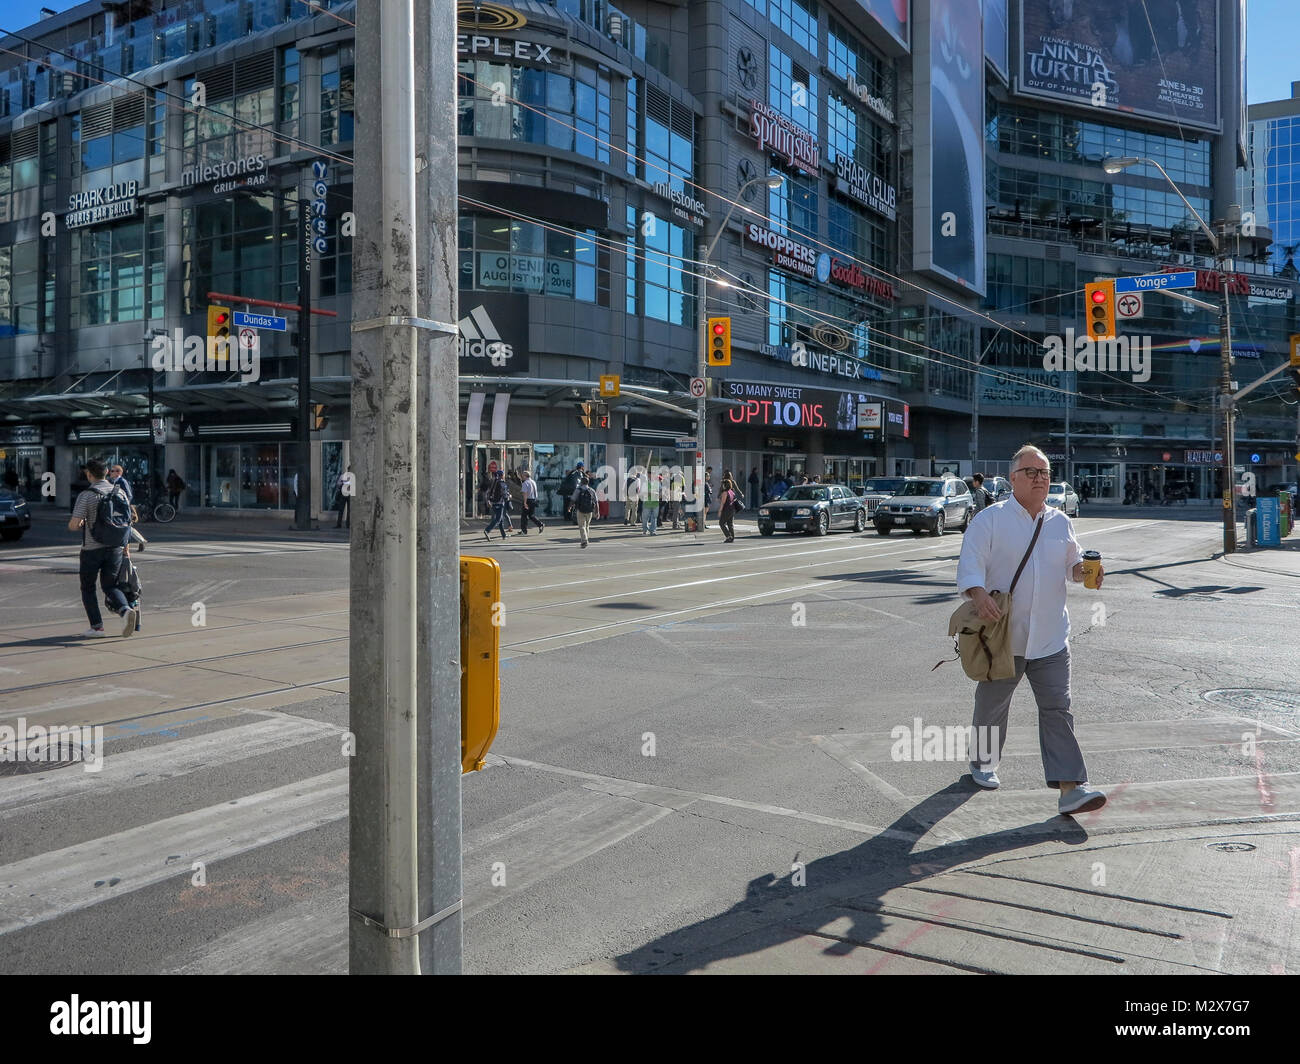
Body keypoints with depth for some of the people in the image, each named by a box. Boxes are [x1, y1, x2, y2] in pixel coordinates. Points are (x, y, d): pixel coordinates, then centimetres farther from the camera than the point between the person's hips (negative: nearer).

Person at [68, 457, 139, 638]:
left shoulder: (86, 495, -12)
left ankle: (96, 627, 10)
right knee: (110, 586, 14)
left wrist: (79, 525, 8)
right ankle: (126, 610, -14)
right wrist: (125, 547, 16)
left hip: (92, 549, -4)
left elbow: (73, 525, -17)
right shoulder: (120, 492, 3)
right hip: (115, 548, 4)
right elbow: (128, 522, 7)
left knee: (88, 588, 14)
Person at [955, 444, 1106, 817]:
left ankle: (1070, 788, -6)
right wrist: (978, 593, -33)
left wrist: (1083, 569, -6)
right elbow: (970, 562, -14)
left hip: (1050, 639, 3)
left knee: (1057, 709, -5)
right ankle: (983, 762, 37)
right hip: (1002, 636, -3)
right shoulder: (990, 519, -5)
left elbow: (1071, 563, 19)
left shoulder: (1060, 522, 10)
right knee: (992, 705, 13)